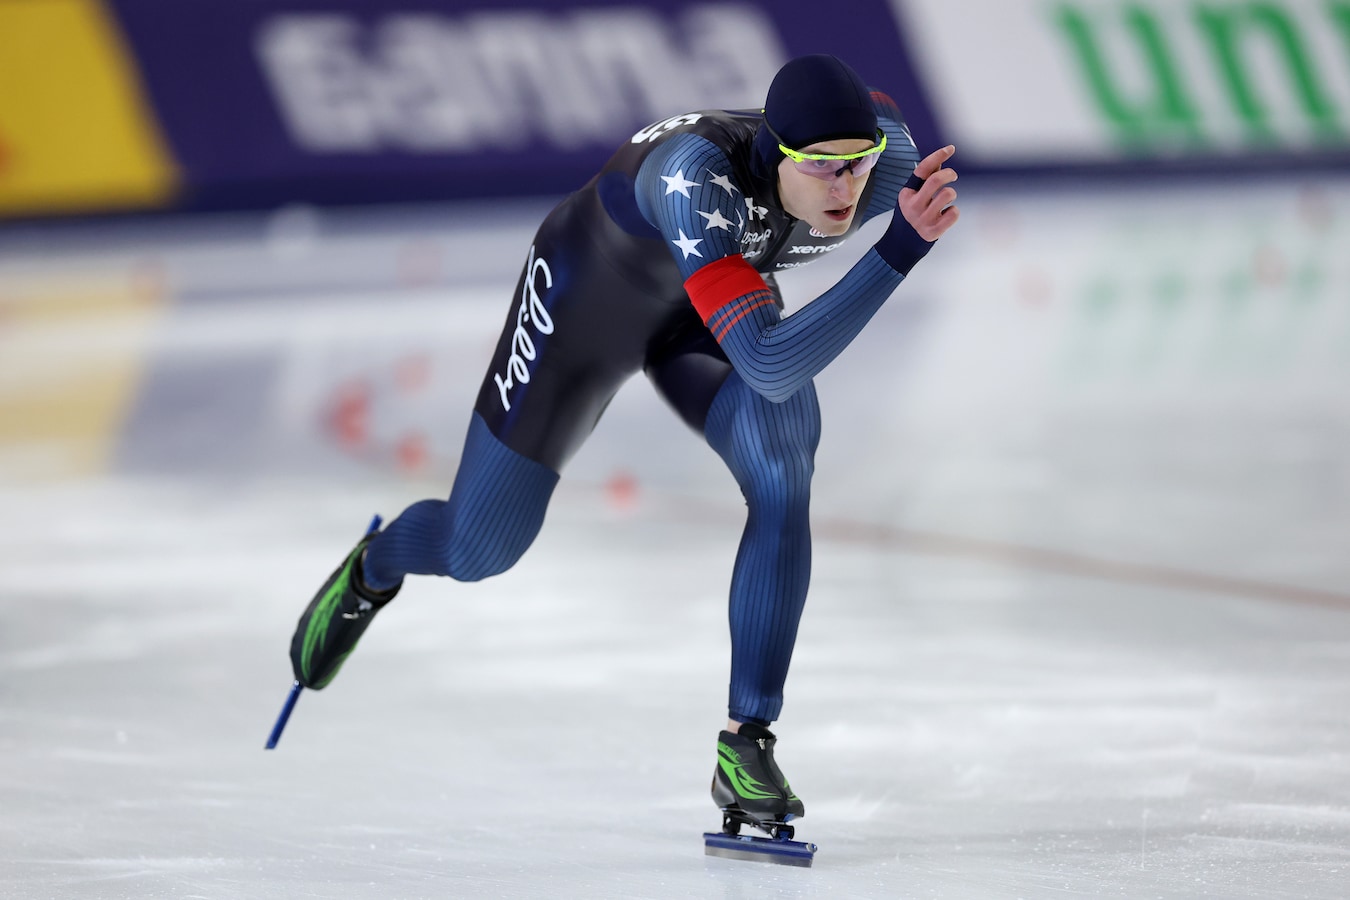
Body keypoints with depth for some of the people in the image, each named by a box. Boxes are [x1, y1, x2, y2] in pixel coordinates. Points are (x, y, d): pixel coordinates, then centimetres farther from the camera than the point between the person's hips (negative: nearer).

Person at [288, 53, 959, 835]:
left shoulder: (886, 165, -31)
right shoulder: (695, 176, -48)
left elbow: (877, 110, -2)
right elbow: (768, 368, -56)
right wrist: (901, 249, -61)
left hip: (725, 297, 4)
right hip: (593, 290, -4)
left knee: (783, 481, -27)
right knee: (477, 553, 9)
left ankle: (747, 749, -16)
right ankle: (372, 569, 48)